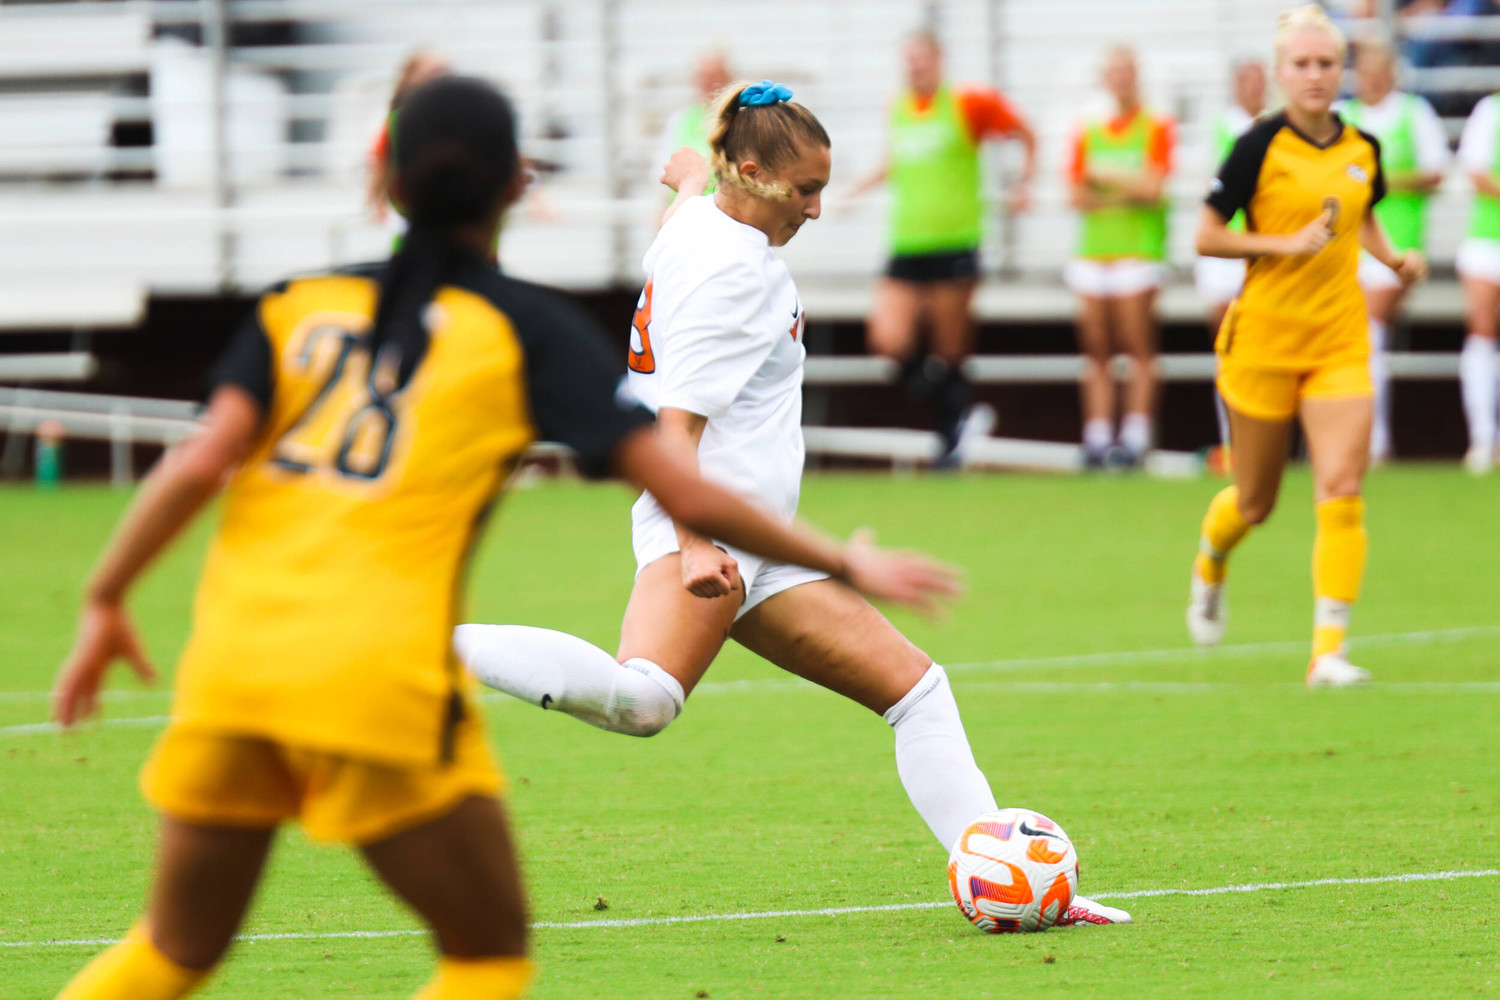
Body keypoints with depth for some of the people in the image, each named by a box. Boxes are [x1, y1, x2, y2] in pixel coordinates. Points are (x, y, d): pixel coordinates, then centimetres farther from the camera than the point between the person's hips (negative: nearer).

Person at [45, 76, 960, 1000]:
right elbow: (685, 495, 1)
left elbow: (201, 463, 0)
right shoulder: (526, 329, 5)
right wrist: (844, 565, 11)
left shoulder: (300, 305, 13)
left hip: (234, 650, 4)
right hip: (383, 680, -4)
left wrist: (106, 602, 10)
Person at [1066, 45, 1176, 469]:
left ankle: (1136, 437, -7)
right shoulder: (1089, 134, 14)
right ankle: (1097, 437, 5)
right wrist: (1126, 192, -5)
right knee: (1096, 349, 2)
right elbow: (1078, 195, 8)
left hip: (1138, 247, -4)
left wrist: (1107, 176, -1)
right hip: (1093, 251, 4)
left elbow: (1153, 186, -9)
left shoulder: (1157, 129, 2)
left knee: (1138, 347, -8)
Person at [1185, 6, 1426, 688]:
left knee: (1342, 489, -13)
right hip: (1264, 339, -3)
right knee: (1255, 503, 9)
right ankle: (1209, 567, 45)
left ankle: (1329, 649, -13)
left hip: (1340, 339, 3)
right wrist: (1286, 244, -18)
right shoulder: (1260, 146, -10)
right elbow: (1206, 237, -7)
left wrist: (1393, 257, 5)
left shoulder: (1363, 149, 4)